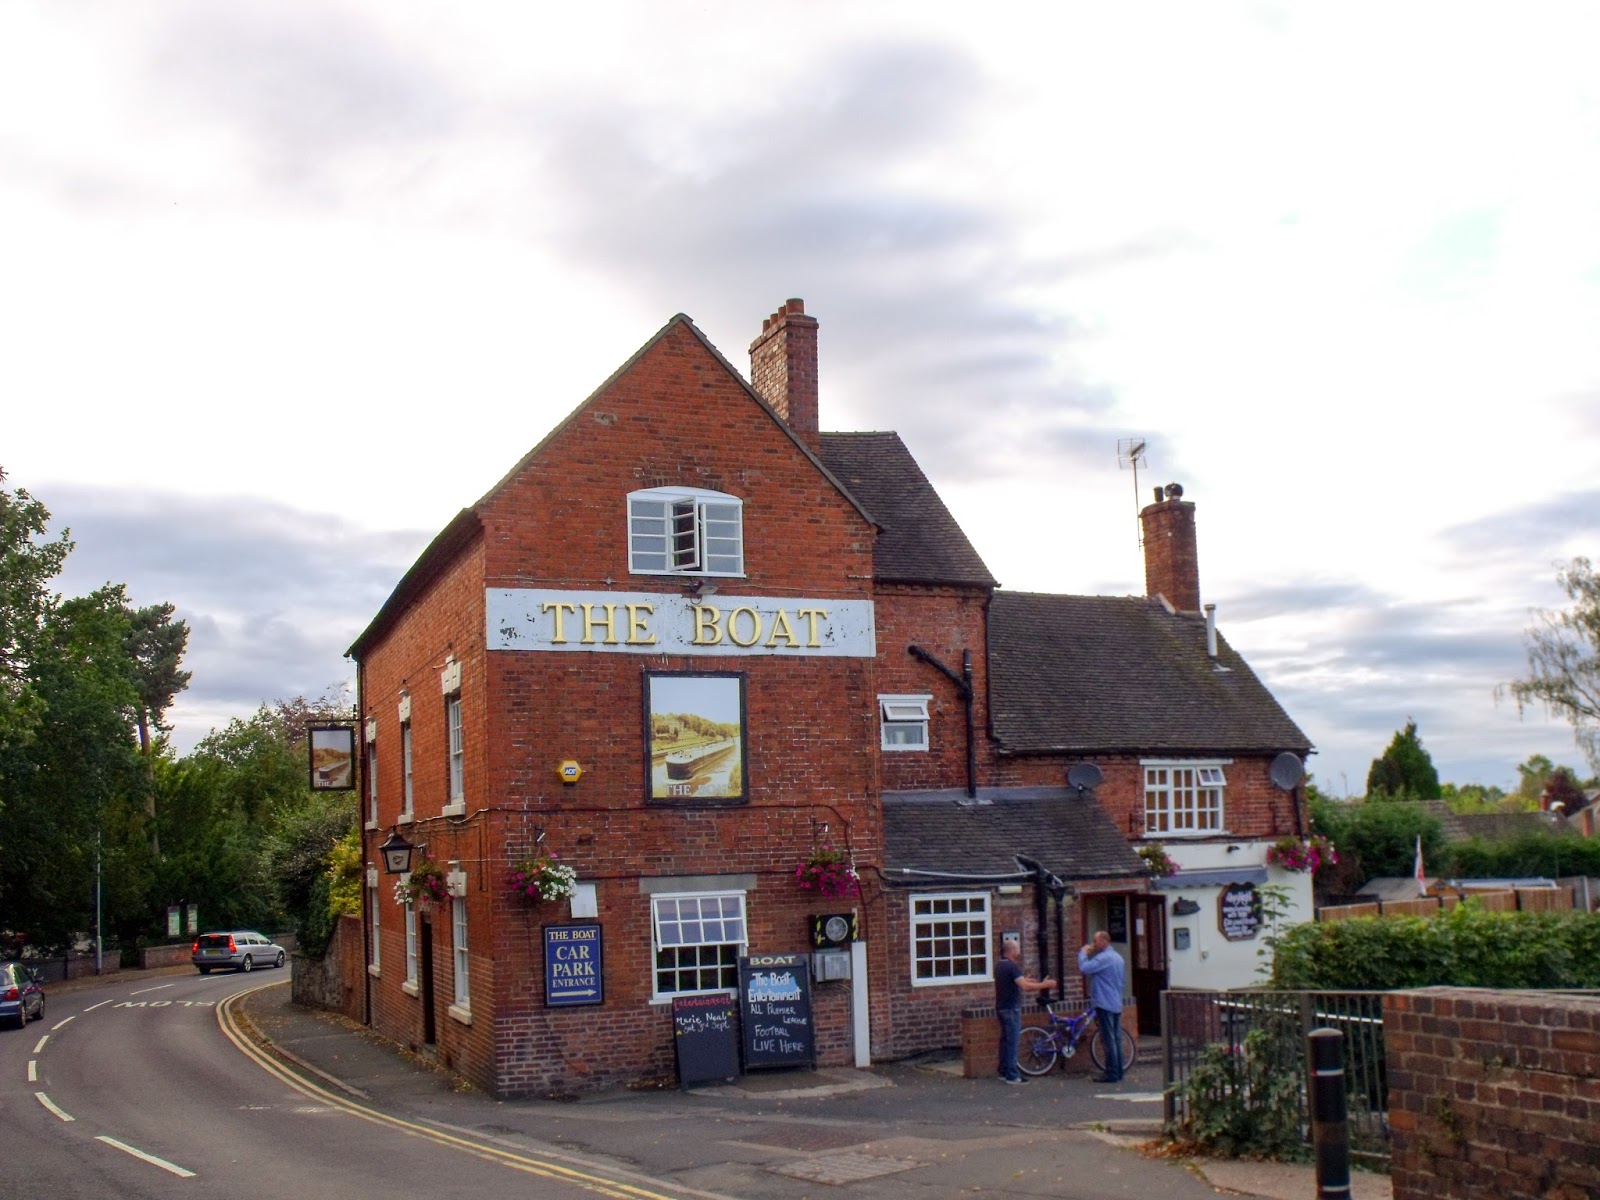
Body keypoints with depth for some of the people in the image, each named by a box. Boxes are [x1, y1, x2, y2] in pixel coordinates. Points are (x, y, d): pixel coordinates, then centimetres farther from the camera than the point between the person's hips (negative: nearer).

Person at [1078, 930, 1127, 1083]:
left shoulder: (1104, 958, -16)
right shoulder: (1118, 957, 15)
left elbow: (1084, 968, -24)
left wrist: (1083, 953, -8)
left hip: (1104, 1004, -10)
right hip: (1117, 1004, 10)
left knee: (1108, 1040, -7)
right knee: (1116, 1039, 12)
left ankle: (1111, 1074, -6)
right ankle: (1118, 1071, 15)